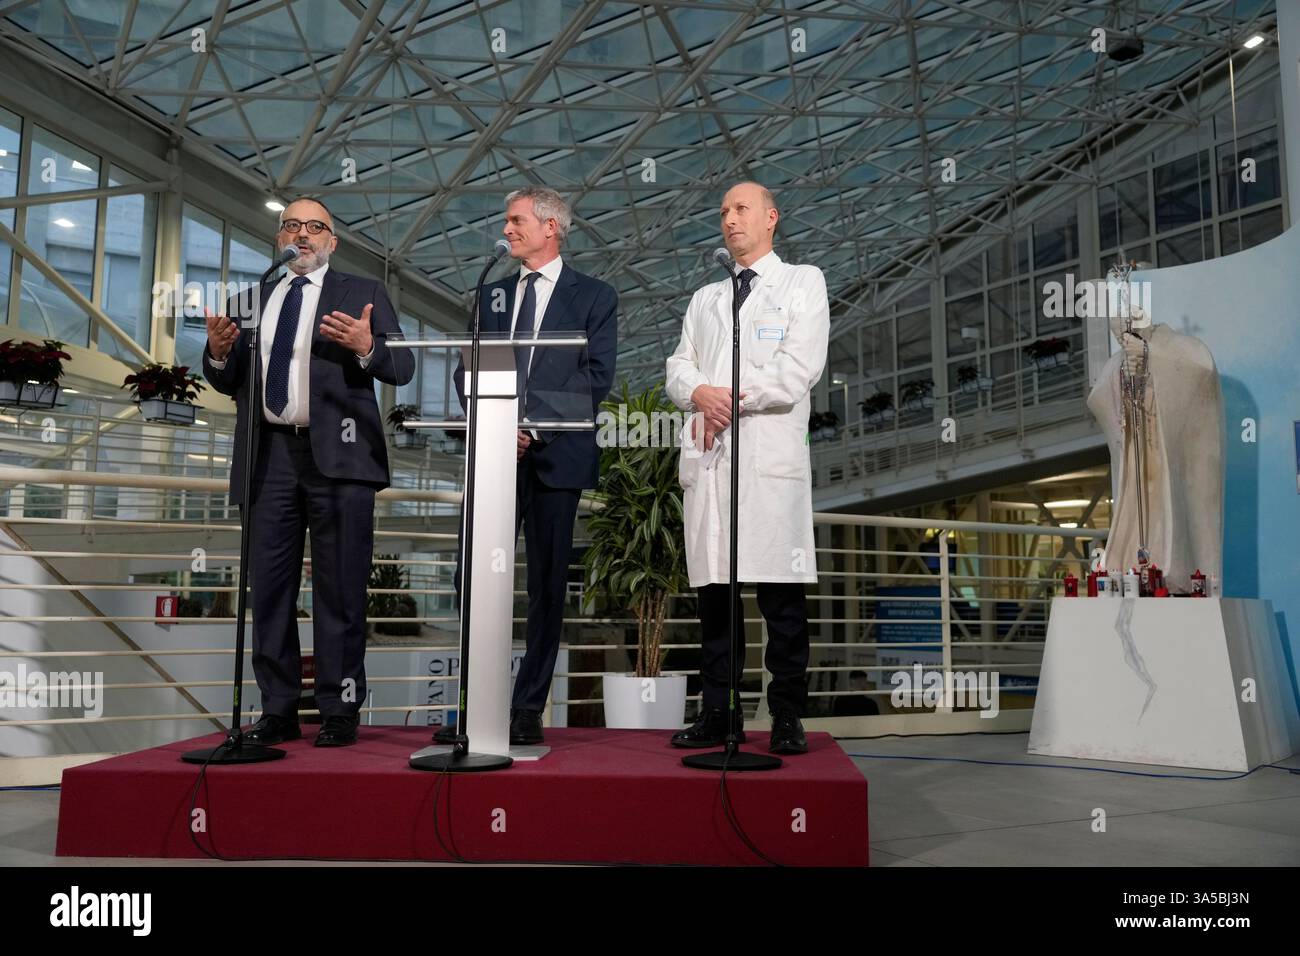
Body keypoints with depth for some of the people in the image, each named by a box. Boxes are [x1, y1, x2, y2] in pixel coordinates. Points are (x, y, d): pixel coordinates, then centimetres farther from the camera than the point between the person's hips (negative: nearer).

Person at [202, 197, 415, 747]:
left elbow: (403, 369, 1)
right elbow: (228, 382, 20)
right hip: (268, 457, 4)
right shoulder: (249, 301, 20)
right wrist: (218, 352, -2)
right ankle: (278, 711, 14)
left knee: (339, 590, -3)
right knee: (269, 589, 5)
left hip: (337, 456, -4)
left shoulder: (362, 293, 9)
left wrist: (367, 347, -20)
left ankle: (339, 712, 4)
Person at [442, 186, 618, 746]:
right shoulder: (492, 295, 20)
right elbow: (467, 369, 14)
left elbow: (596, 378, -4)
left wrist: (534, 427, -13)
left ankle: (528, 709, 9)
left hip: (556, 453, -3)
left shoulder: (594, 297, 7)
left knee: (548, 584, 1)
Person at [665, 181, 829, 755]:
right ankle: (718, 714, 10)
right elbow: (678, 368, 15)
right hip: (707, 456, 5)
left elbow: (798, 370, -4)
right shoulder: (705, 299, 27)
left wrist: (731, 398, -7)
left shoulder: (803, 283, 11)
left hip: (771, 456, -4)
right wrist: (700, 393, -7)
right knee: (712, 591, 3)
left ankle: (787, 719, 3)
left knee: (781, 596, -5)